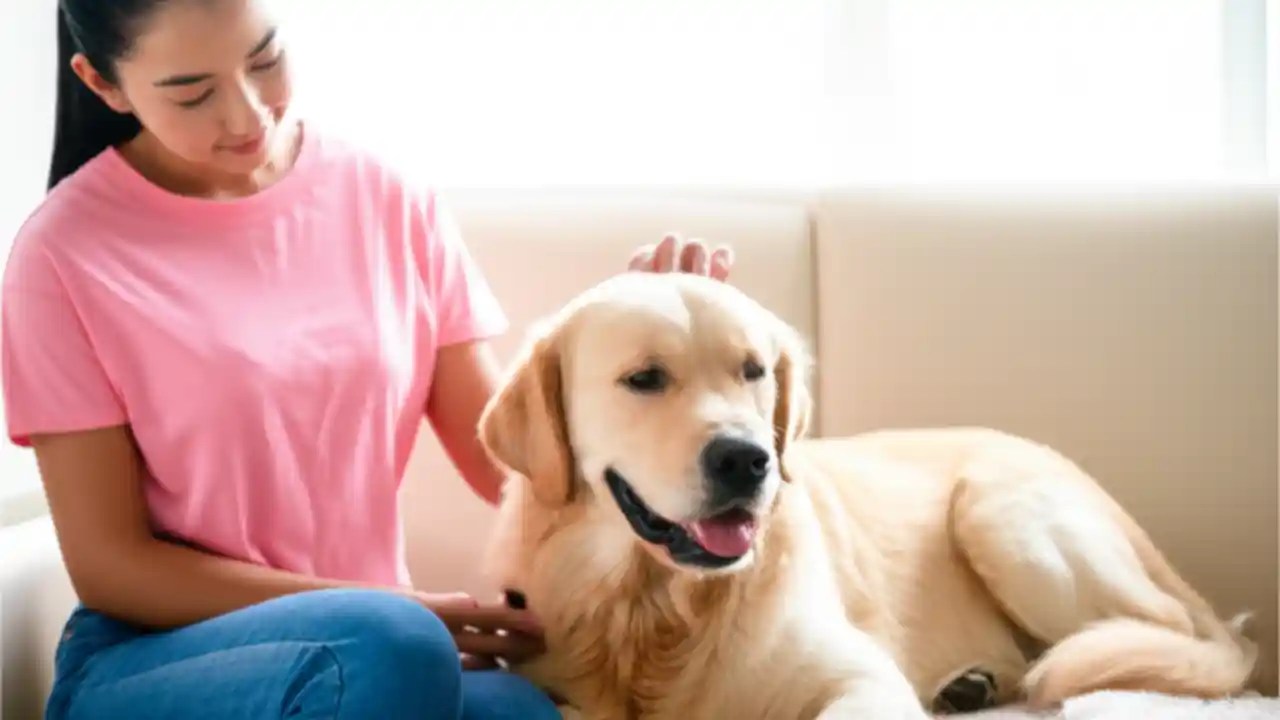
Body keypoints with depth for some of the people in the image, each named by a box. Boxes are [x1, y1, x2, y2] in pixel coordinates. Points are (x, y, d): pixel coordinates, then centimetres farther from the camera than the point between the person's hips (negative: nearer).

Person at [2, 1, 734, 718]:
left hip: (366, 648, 3)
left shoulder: (391, 203, 2)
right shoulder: (66, 253, -7)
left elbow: (505, 464, 4)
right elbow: (109, 567, -8)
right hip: (148, 661, -3)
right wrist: (390, 616, -16)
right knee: (391, 647, -34)